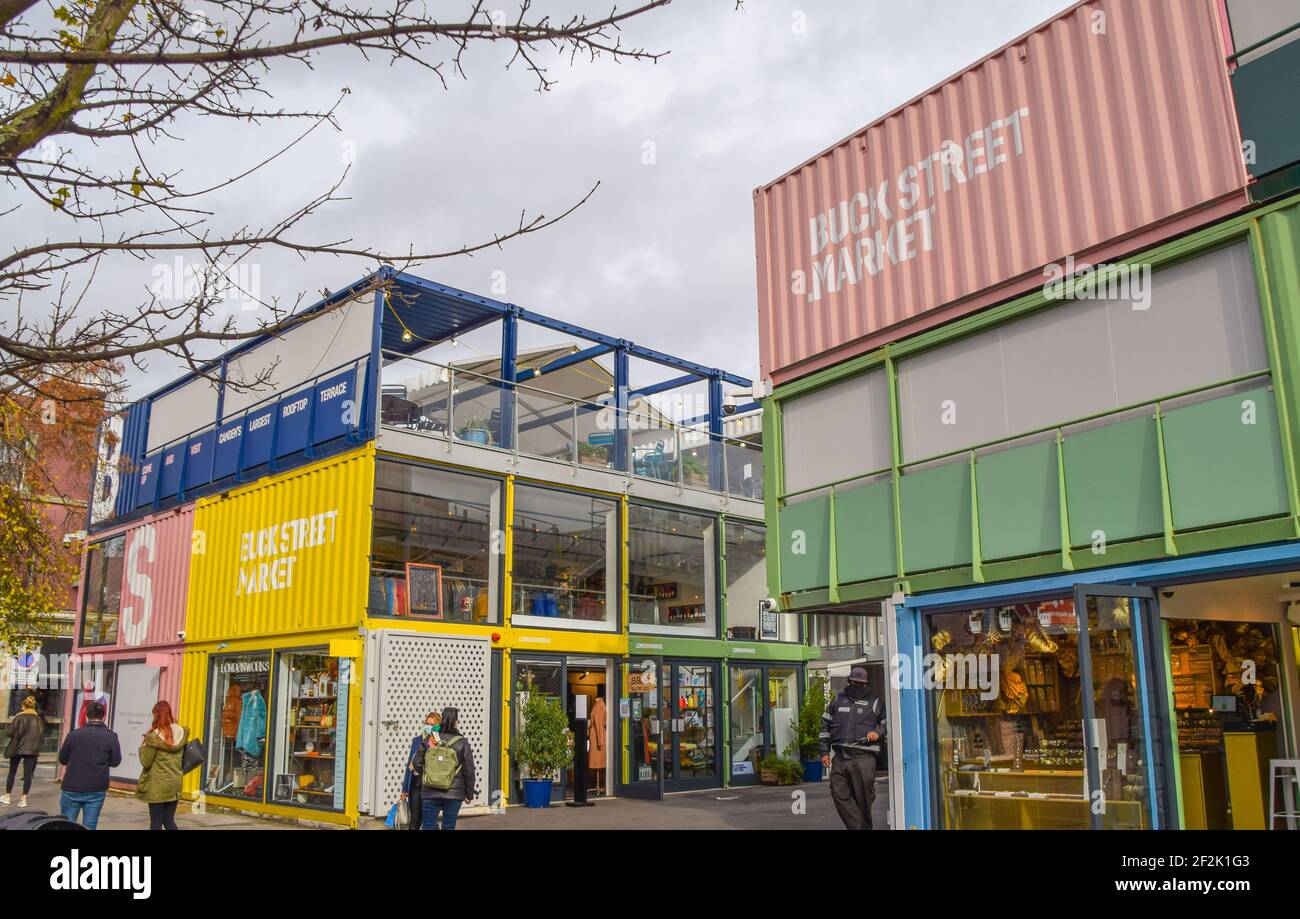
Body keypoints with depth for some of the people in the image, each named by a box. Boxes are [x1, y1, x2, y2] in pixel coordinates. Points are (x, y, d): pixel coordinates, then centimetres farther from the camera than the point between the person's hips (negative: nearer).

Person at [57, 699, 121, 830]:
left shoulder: (74, 734, -6)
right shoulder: (111, 737, -7)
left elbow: (63, 759, 4)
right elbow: (115, 761, -2)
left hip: (72, 789, 0)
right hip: (96, 790, 0)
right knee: (90, 826, 6)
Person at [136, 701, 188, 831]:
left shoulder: (155, 736, -15)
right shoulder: (182, 733, 2)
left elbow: (146, 762, -10)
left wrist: (142, 746, 3)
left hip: (158, 786, -5)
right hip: (174, 785, 5)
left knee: (156, 823, 5)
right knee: (169, 821, 14)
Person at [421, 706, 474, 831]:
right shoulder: (462, 743, -4)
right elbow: (469, 770, -3)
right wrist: (469, 794, 7)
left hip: (430, 792, 2)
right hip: (454, 793, -2)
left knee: (428, 826, 7)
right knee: (448, 827, 8)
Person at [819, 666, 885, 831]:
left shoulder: (875, 702, 9)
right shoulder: (838, 700, 16)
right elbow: (826, 725, 19)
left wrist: (878, 733, -9)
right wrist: (824, 752, 13)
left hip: (863, 757, -3)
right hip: (840, 756, 3)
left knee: (863, 797, -1)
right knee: (839, 793, -7)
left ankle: (865, 826, 16)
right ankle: (856, 826, -3)